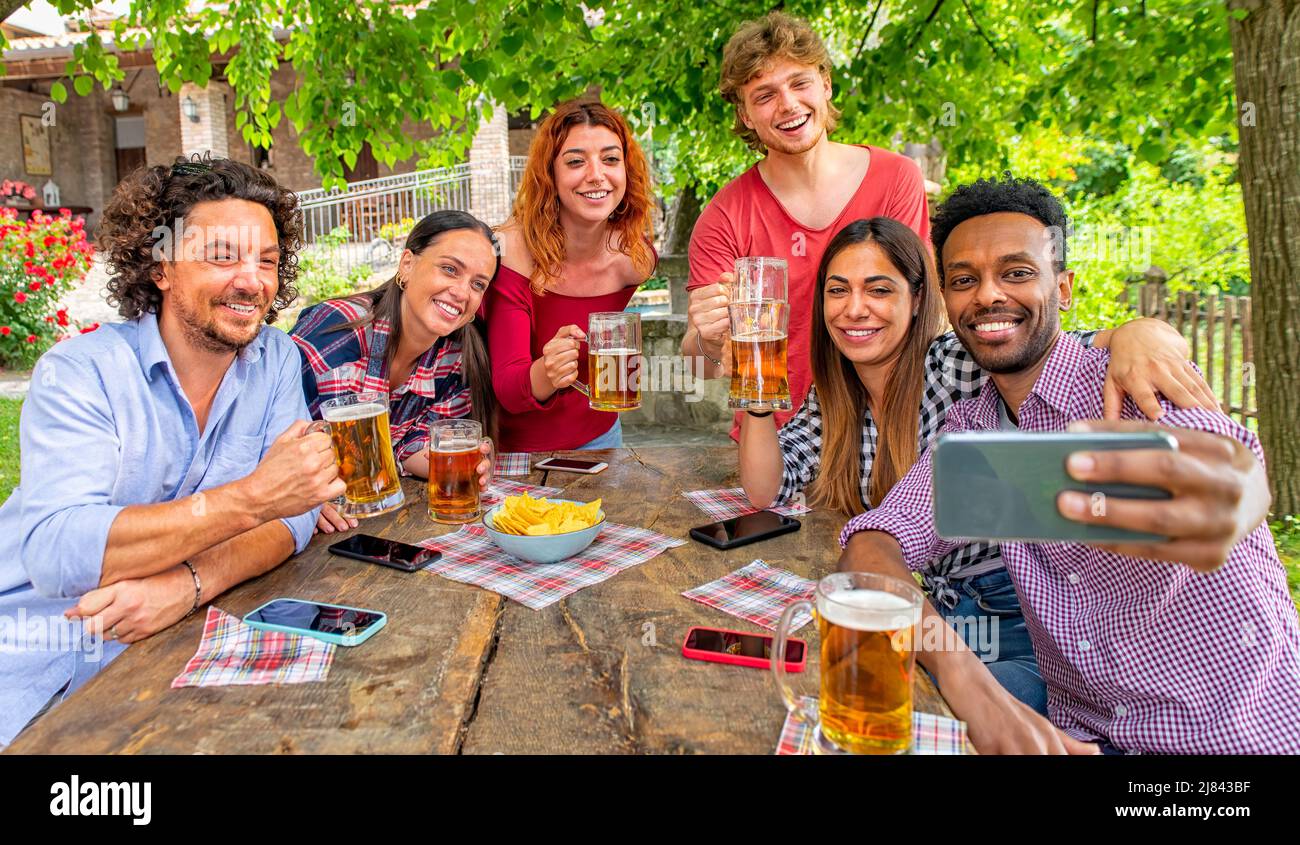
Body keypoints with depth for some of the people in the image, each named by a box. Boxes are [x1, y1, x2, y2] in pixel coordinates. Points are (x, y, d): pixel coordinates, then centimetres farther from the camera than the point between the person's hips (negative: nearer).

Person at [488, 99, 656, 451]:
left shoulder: (635, 257, -14)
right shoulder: (512, 252, -24)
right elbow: (506, 388, -24)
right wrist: (544, 375, -42)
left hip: (597, 436, 3)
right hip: (516, 445, -3)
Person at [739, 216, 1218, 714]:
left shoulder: (958, 368, -14)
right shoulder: (833, 399, 4)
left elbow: (1079, 355, -24)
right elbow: (767, 490, -1)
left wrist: (1137, 335, -47)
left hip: (1024, 617, -5)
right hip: (938, 614, 6)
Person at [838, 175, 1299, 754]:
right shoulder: (968, 433, 3)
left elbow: (1229, 455, -30)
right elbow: (870, 545, -9)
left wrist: (1233, 495, -54)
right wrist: (963, 677, -26)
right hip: (1081, 737, 3)